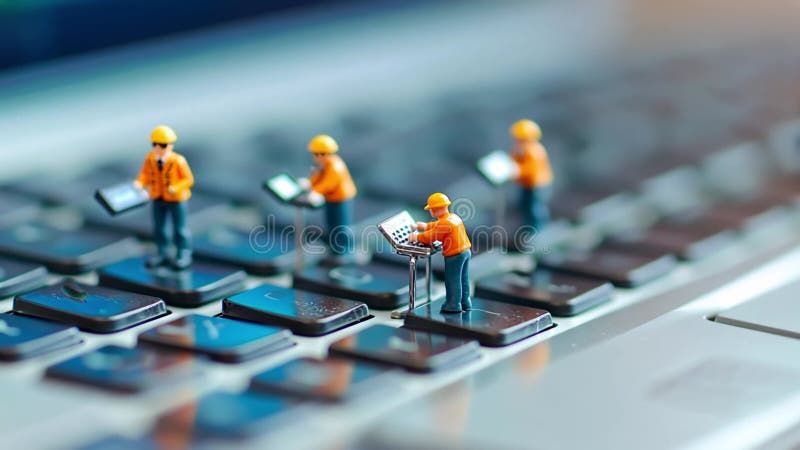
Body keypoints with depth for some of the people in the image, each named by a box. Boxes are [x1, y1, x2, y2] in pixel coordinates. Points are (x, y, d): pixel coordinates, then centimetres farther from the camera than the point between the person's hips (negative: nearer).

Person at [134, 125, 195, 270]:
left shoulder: (178, 161, -23)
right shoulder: (149, 159, -11)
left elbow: (188, 179, -16)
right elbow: (145, 175, -2)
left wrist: (175, 188, -29)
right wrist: (138, 184, -21)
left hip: (176, 199, -5)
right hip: (158, 198, 5)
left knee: (180, 228, 8)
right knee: (158, 228, 15)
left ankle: (184, 256, 20)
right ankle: (163, 254, 30)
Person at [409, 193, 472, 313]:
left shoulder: (444, 223, -21)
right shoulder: (454, 217, 10)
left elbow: (430, 237, -16)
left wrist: (417, 237, -3)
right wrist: (426, 226, 24)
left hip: (455, 255, -10)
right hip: (466, 251, 10)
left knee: (452, 280, 2)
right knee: (463, 279, 18)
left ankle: (454, 305, 8)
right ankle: (465, 303, 26)